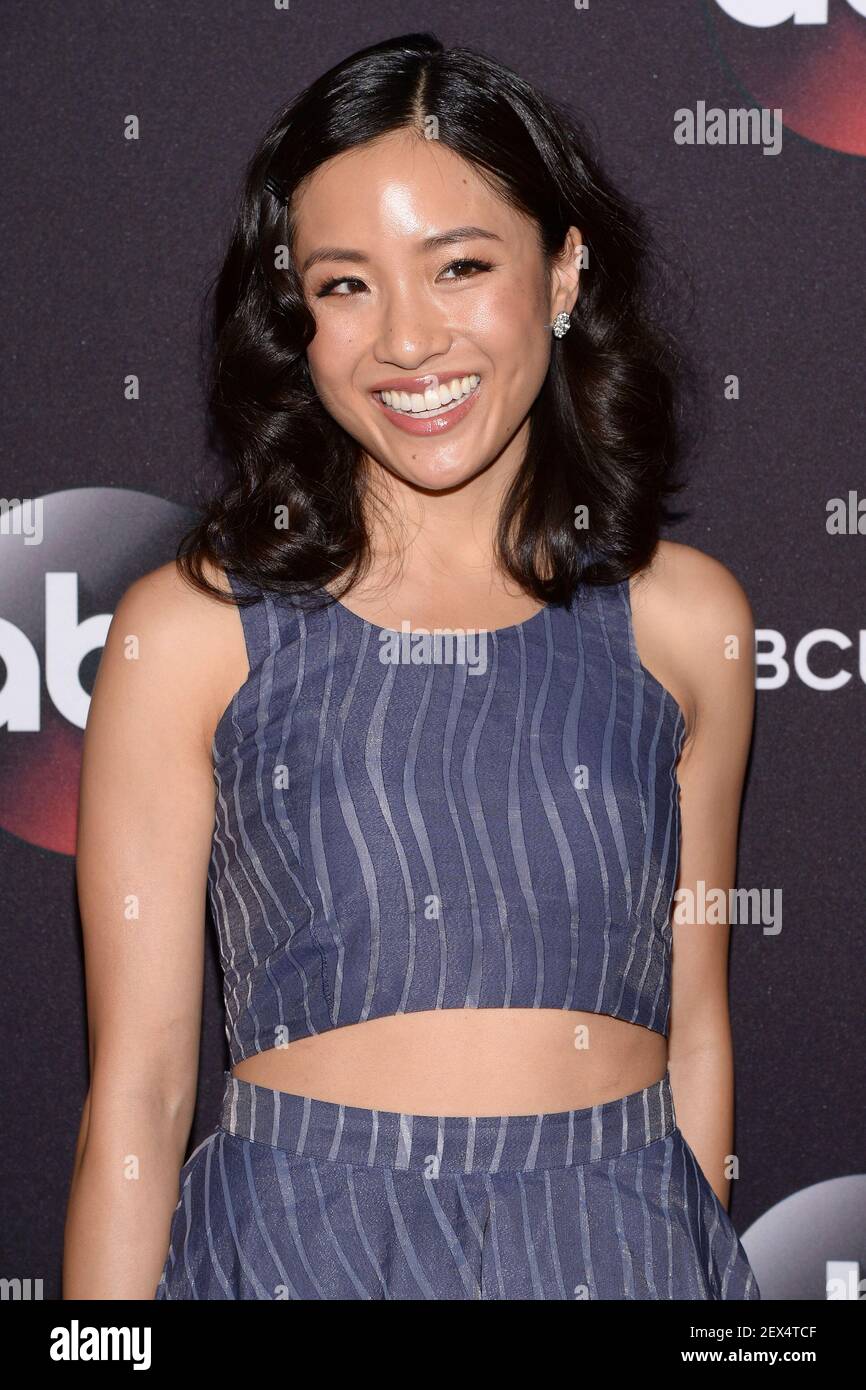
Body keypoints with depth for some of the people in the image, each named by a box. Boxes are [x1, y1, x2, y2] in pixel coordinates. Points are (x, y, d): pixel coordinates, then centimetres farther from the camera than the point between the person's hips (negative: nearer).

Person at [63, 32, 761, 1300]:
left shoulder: (684, 618, 1)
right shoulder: (191, 627, -6)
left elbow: (694, 1027, 8)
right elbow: (137, 1086, -6)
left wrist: (711, 1270, 10)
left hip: (625, 1244, 2)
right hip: (296, 1242, -2)